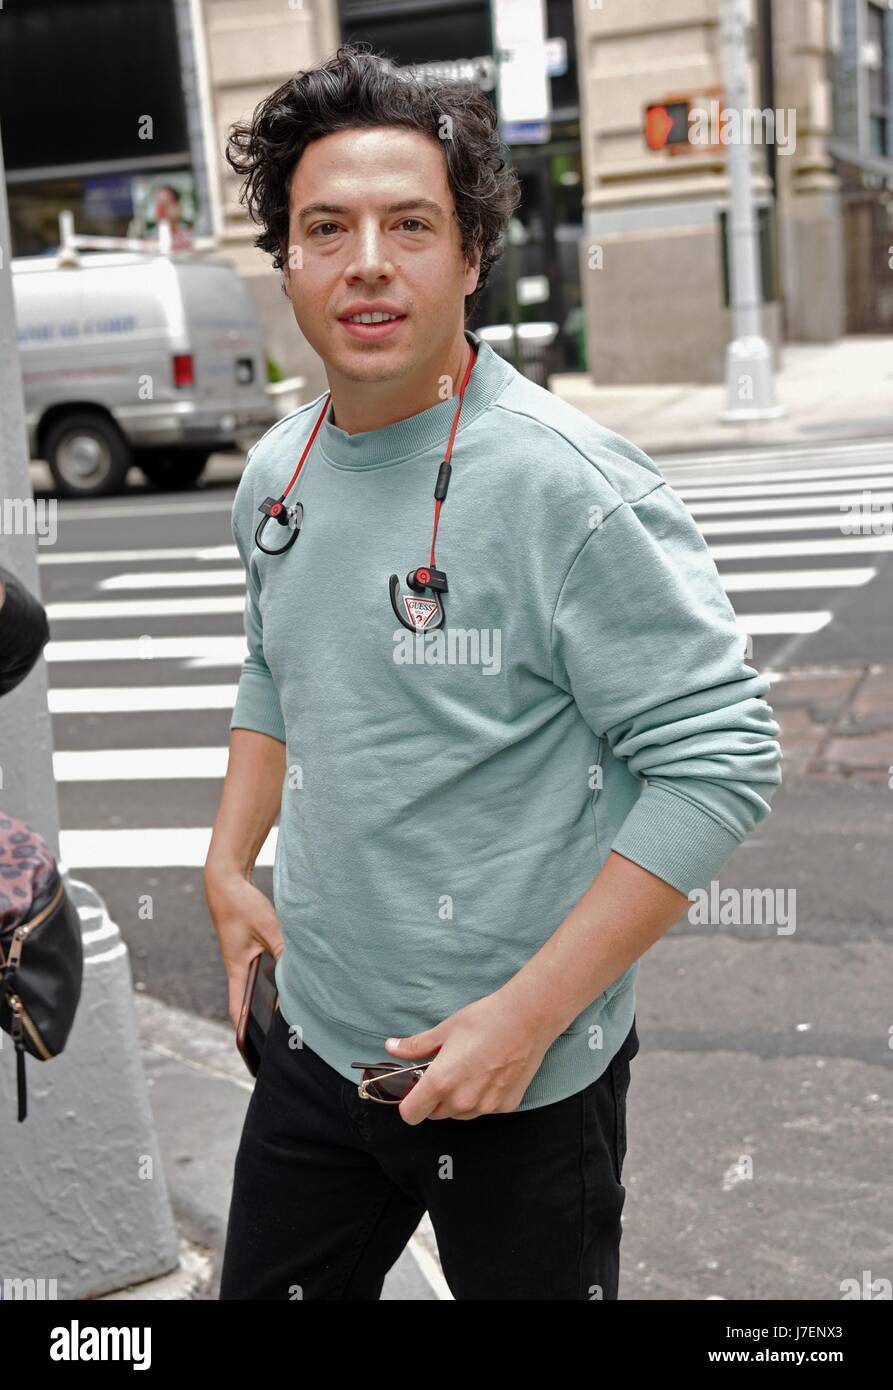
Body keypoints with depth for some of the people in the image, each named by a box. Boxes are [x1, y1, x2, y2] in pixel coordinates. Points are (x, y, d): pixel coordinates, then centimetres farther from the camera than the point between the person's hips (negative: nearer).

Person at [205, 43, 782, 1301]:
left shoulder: (572, 487, -21)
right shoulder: (278, 473, 2)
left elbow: (720, 759, -21)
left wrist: (530, 1012, -22)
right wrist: (229, 862, 7)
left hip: (524, 1085, -6)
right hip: (314, 1044, 6)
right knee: (265, 1289, 21)